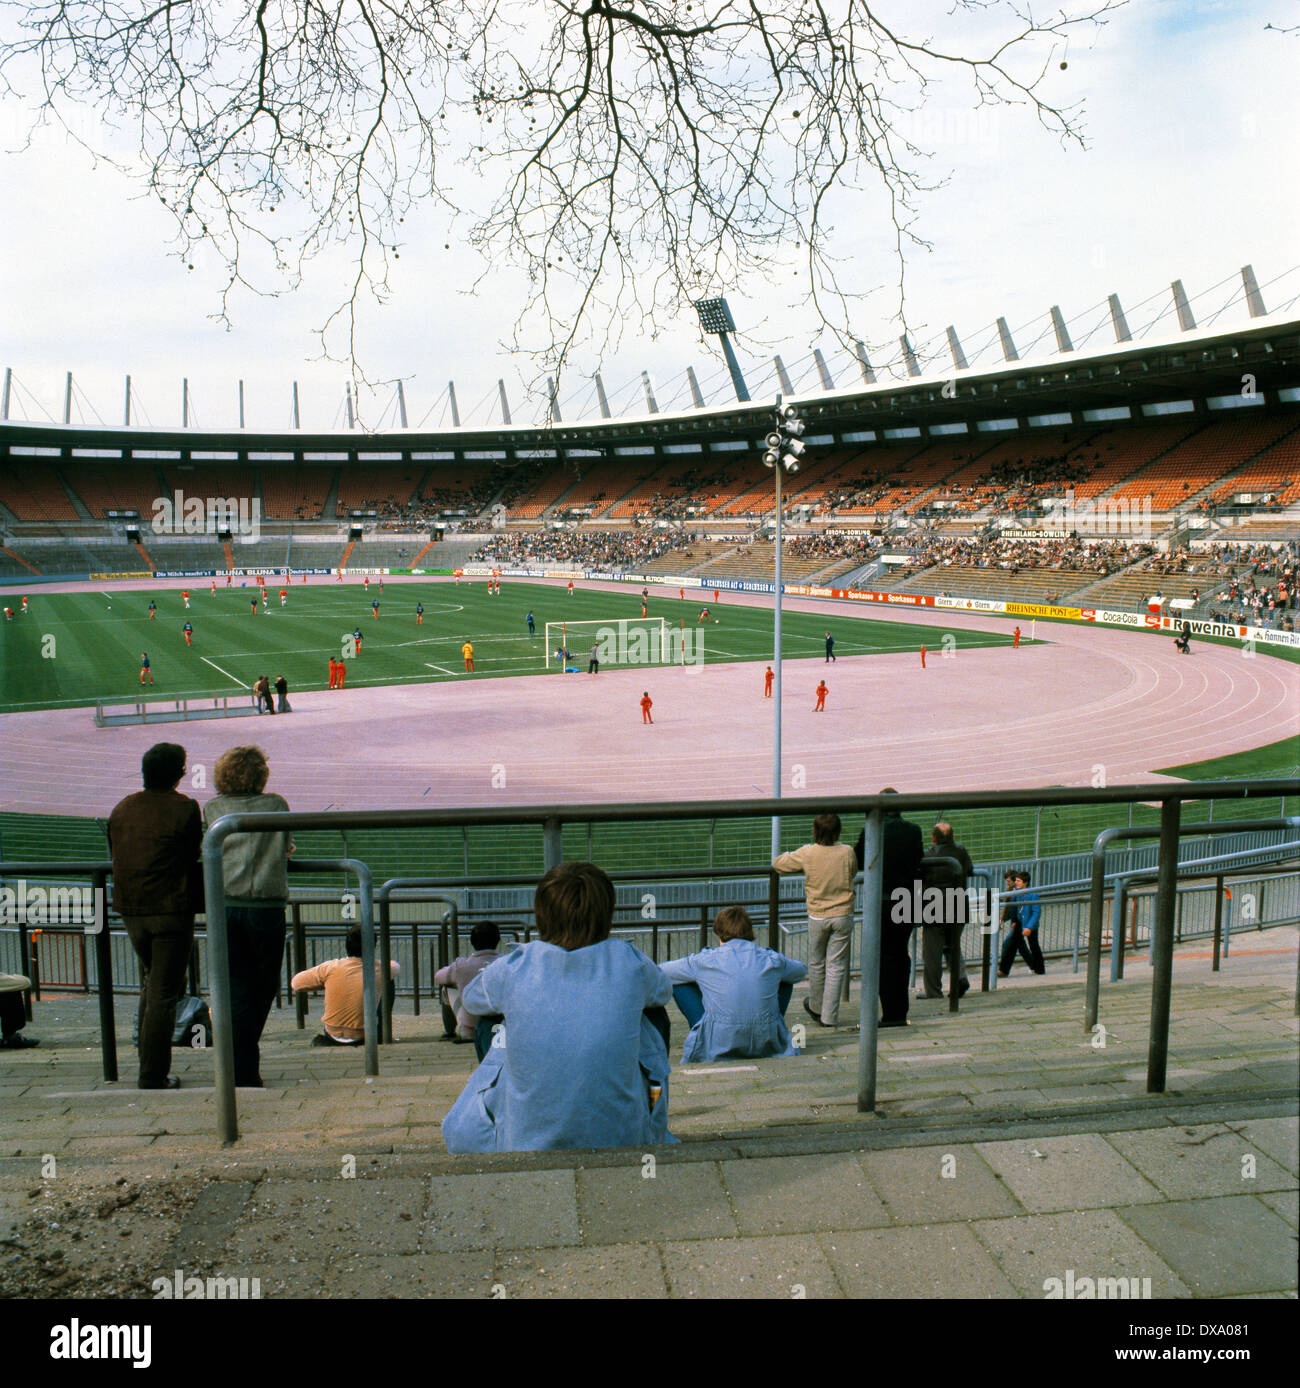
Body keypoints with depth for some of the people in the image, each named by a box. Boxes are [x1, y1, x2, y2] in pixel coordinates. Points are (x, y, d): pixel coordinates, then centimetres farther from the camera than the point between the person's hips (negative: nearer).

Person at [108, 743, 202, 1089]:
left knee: (153, 978, 24)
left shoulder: (121, 809, 10)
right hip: (172, 911, -6)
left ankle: (148, 1057, 23)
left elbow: (114, 856, 15)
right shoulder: (185, 808, -8)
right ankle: (153, 1076, 3)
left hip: (130, 911, 6)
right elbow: (192, 857, -2)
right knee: (165, 993, 0)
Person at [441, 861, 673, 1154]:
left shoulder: (511, 970, -11)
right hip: (624, 1143, 0)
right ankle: (655, 1135, 44)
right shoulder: (630, 963, -10)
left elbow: (470, 999, 14)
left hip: (527, 1143, 0)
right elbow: (664, 991, 16)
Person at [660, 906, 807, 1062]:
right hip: (765, 1047, 2)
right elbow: (802, 970, 25)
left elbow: (657, 972, 8)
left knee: (679, 982, 11)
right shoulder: (772, 959, 3)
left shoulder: (706, 960, -3)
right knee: (785, 980, 23)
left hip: (719, 1047, -2)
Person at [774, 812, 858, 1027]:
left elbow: (777, 862, 1)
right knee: (836, 966, 5)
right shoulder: (847, 852, -9)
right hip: (843, 916, 0)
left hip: (817, 917, 0)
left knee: (816, 963, 16)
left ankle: (816, 1007, 34)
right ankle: (829, 1016, 7)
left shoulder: (807, 853, -12)